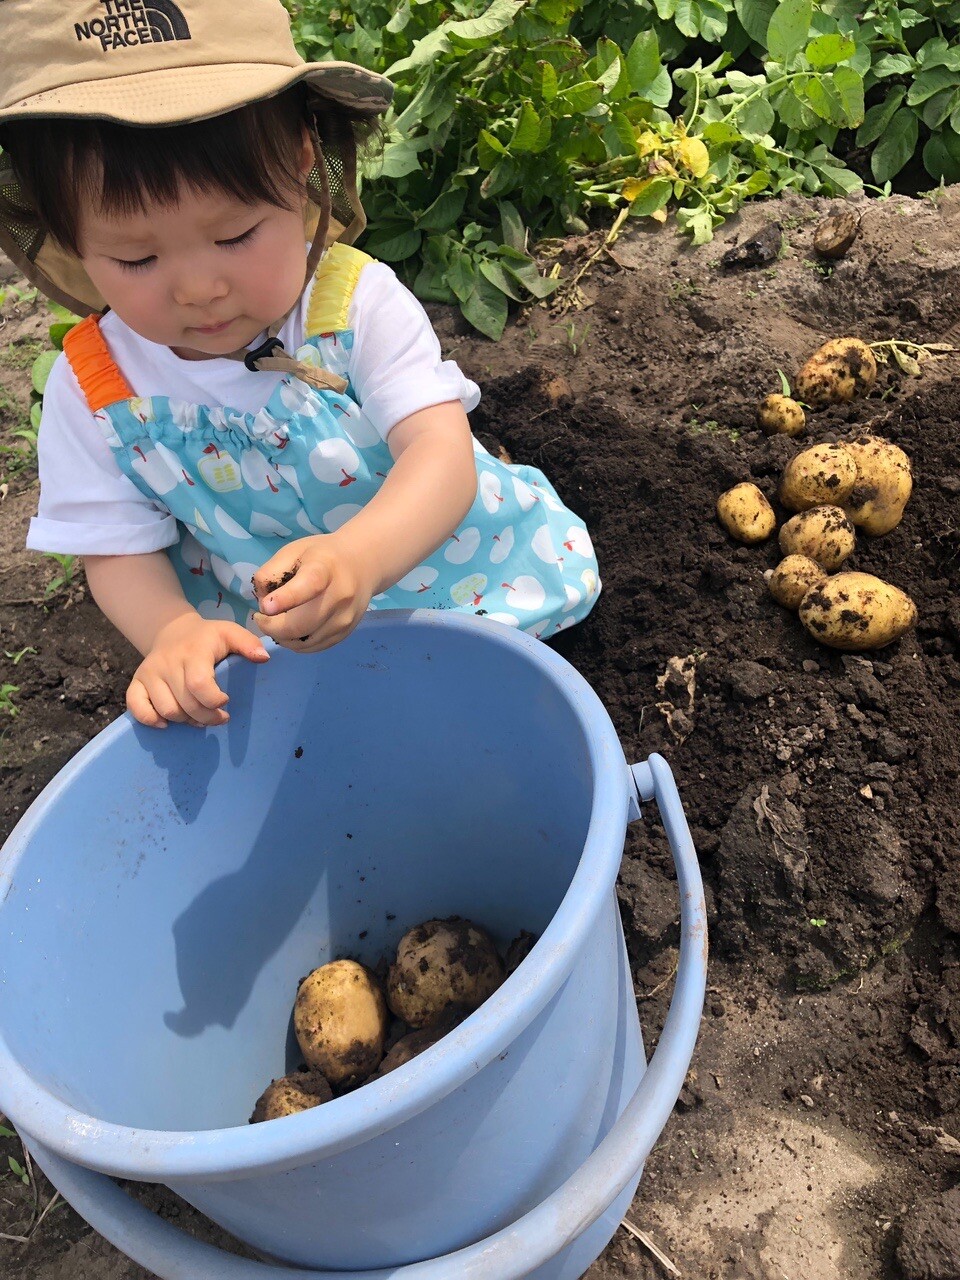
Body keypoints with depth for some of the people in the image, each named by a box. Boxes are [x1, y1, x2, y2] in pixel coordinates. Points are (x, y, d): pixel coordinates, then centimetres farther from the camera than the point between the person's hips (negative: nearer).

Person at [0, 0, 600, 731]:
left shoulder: (358, 302, -21)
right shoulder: (93, 390, -15)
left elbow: (441, 447, -31)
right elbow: (119, 551, -8)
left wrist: (357, 555, -53)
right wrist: (174, 633, -32)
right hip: (265, 639, 1)